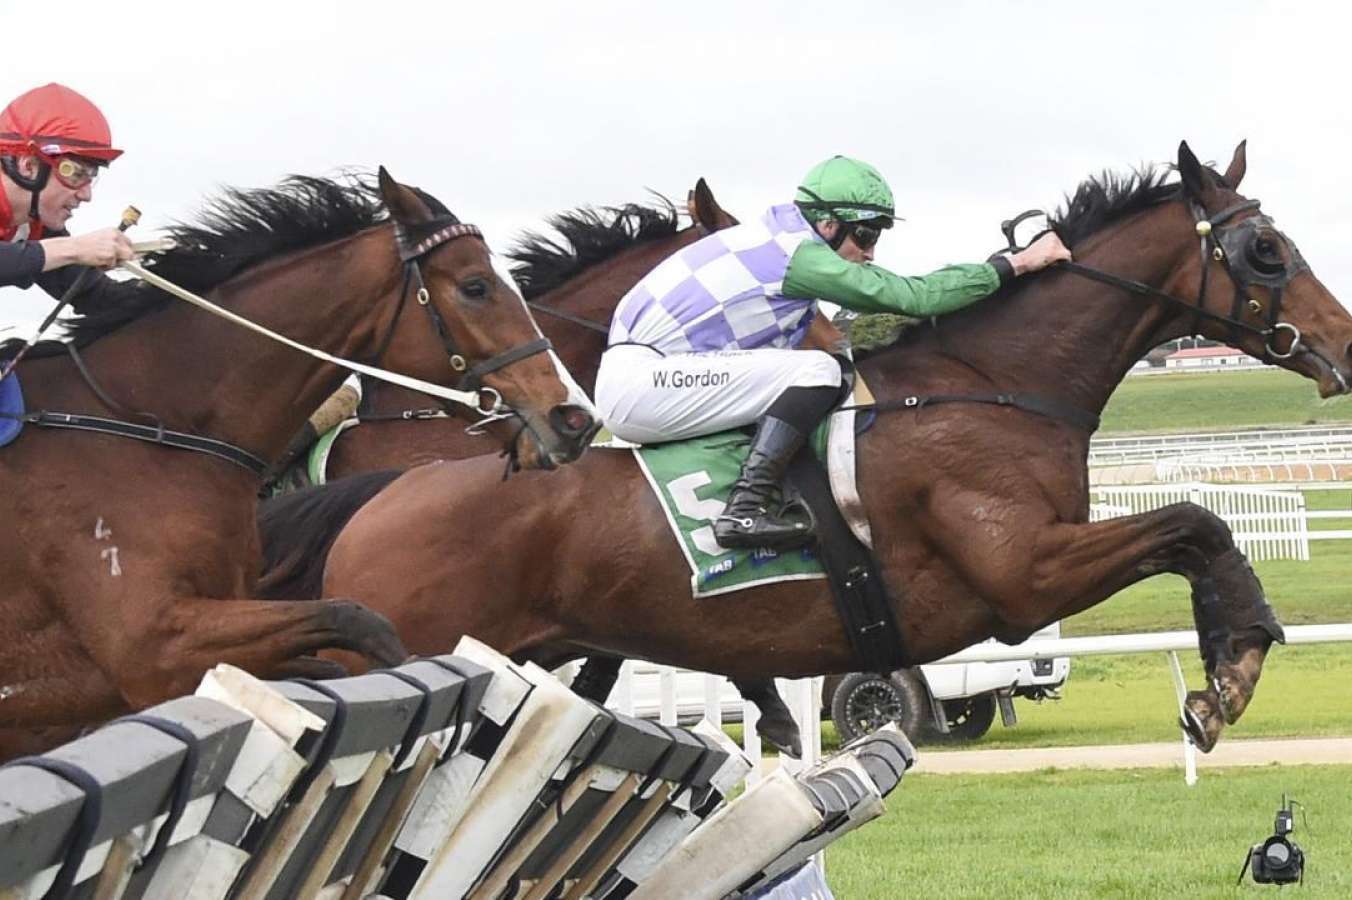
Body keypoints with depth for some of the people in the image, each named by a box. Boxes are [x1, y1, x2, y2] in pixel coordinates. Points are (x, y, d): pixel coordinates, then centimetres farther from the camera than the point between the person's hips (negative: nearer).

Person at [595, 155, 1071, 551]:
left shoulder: (777, 238, 15)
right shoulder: (800, 254, -13)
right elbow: (913, 297, -13)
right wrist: (1014, 264, -8)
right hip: (639, 385, -10)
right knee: (817, 370, -18)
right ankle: (747, 508, -26)